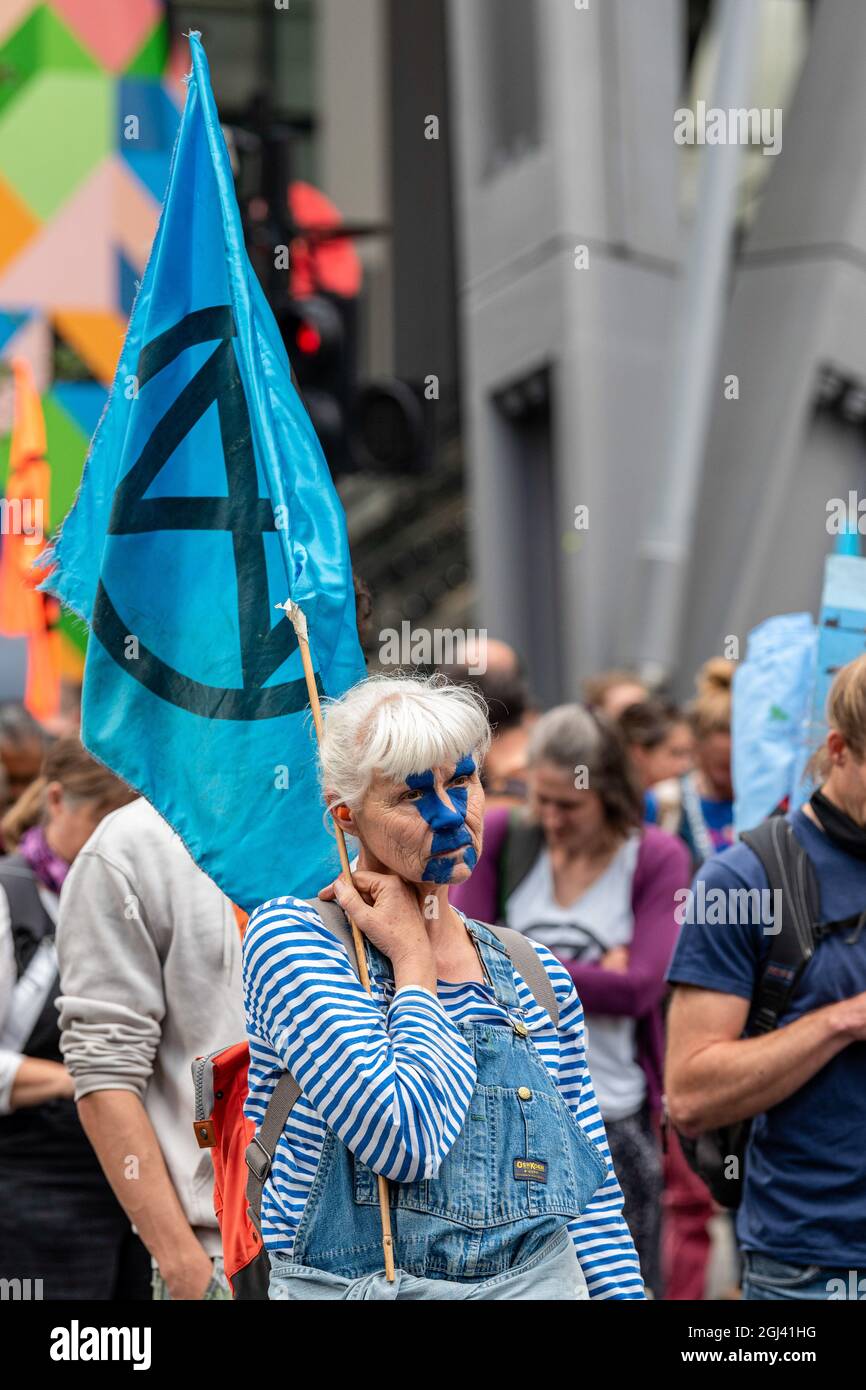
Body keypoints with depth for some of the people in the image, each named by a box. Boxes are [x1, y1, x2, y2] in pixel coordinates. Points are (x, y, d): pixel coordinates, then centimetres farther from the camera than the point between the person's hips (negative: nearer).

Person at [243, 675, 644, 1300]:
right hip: (360, 1284, -3)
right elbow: (404, 1139, -23)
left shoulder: (535, 972, 6)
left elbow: (593, 1183, 11)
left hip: (544, 1276, 4)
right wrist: (412, 959, -12)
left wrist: (622, 1292, -1)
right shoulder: (290, 936, -11)